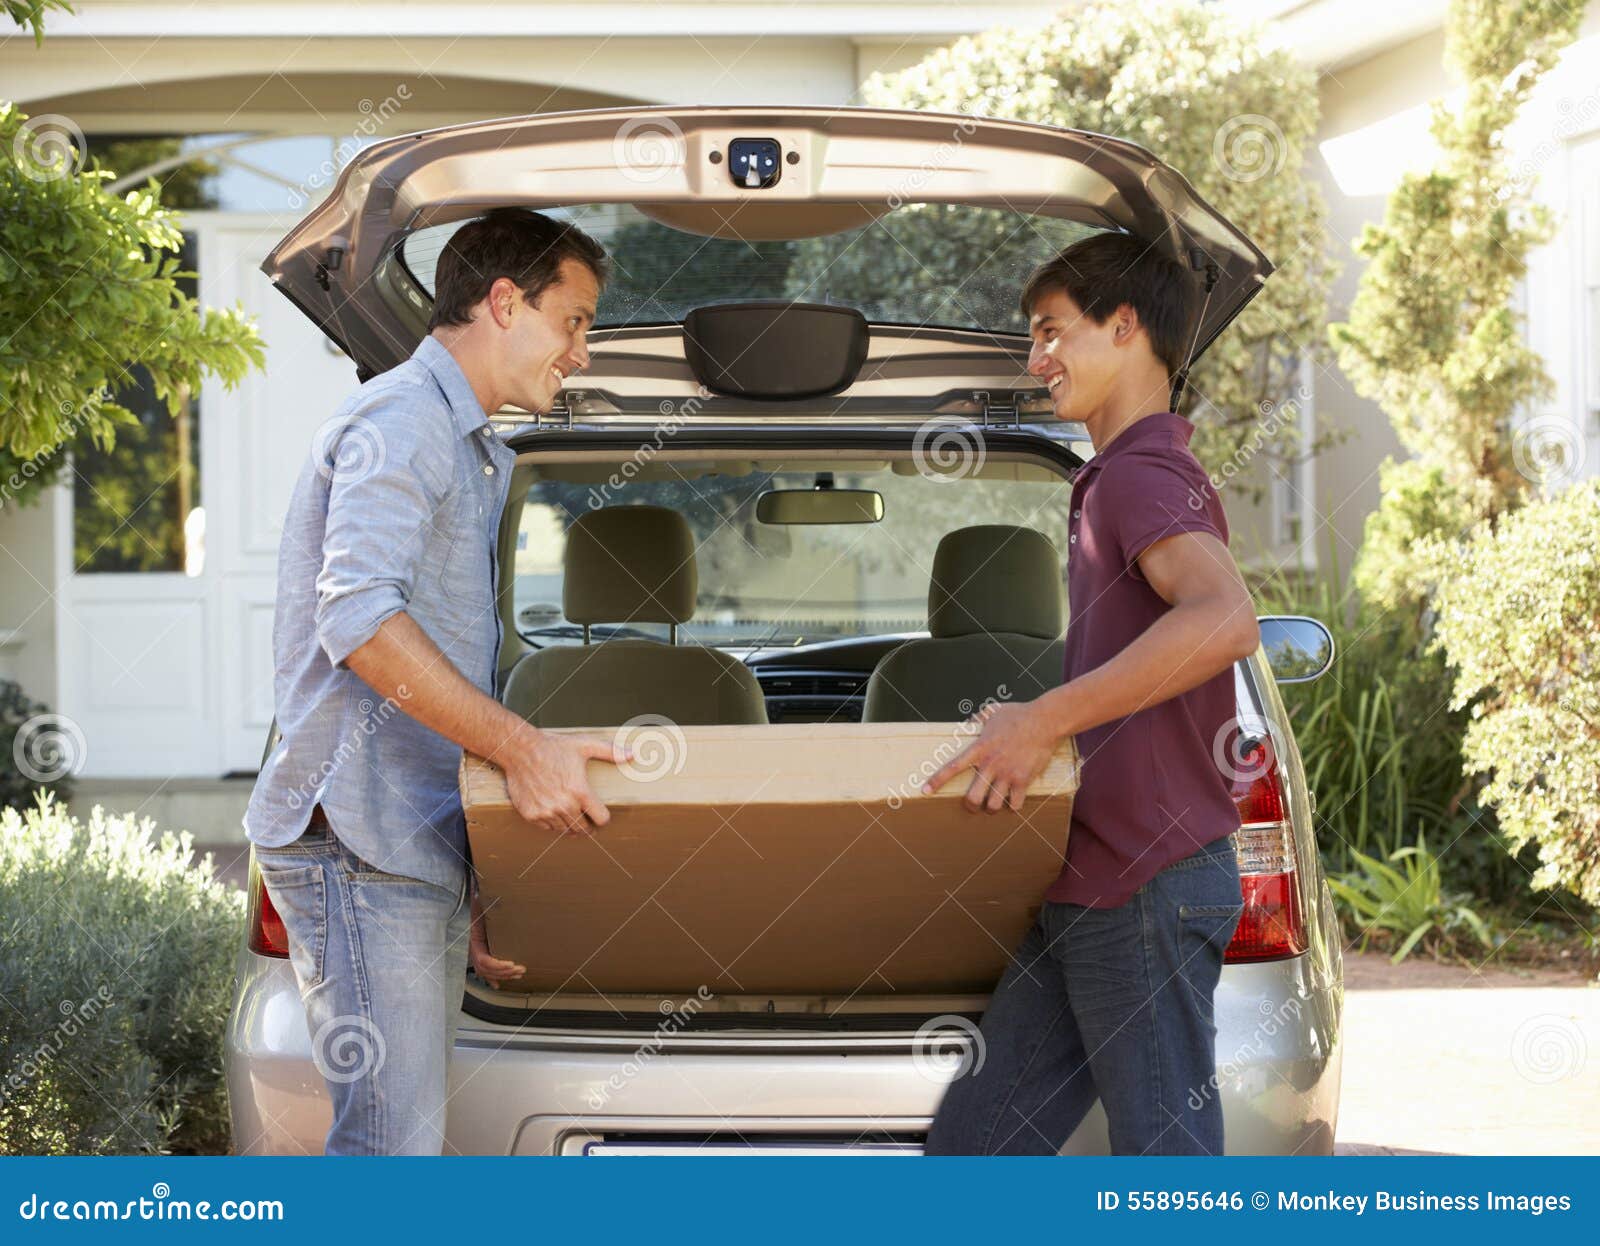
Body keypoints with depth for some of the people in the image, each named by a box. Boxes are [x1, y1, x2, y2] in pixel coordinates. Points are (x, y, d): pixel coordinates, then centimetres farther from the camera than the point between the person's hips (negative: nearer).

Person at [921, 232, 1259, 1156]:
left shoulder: (1145, 474, -13)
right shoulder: (1120, 478, 20)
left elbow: (1225, 621, -33)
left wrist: (1046, 719, -31)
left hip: (1147, 886, -10)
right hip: (1092, 888, 10)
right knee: (973, 1145, 10)